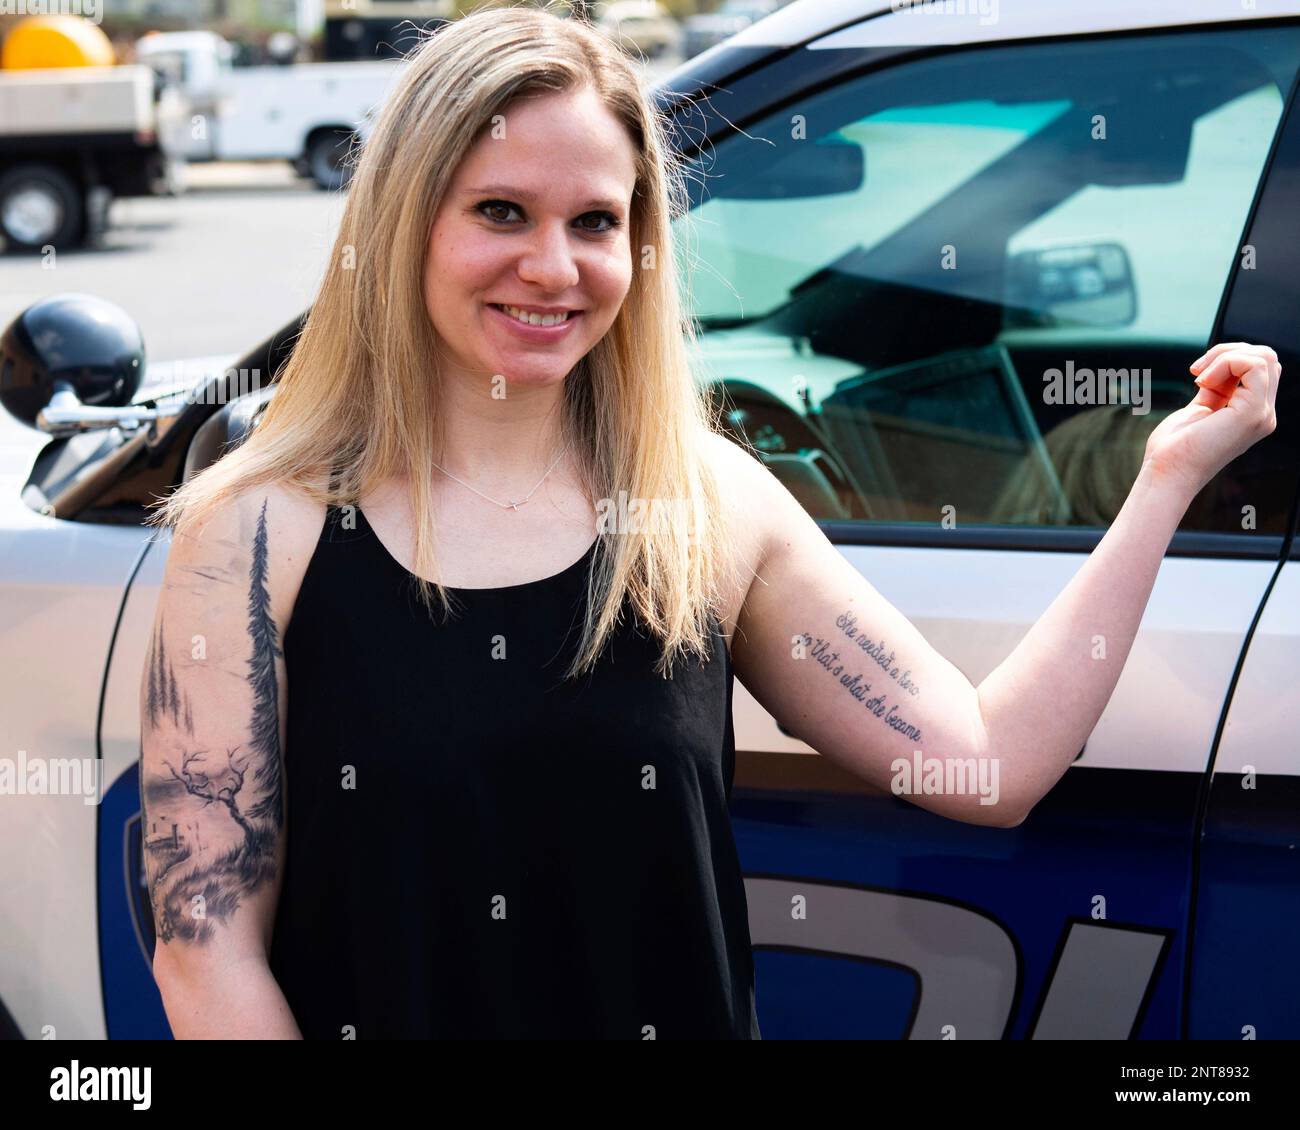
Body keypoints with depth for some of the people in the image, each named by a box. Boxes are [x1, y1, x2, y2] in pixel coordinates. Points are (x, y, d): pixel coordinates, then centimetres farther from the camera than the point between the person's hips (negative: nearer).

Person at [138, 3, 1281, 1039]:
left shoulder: (713, 505, -4)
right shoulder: (263, 528, -11)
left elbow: (990, 763, -6)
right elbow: (207, 944, -13)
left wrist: (1166, 479, -5)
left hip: (679, 1017, 3)